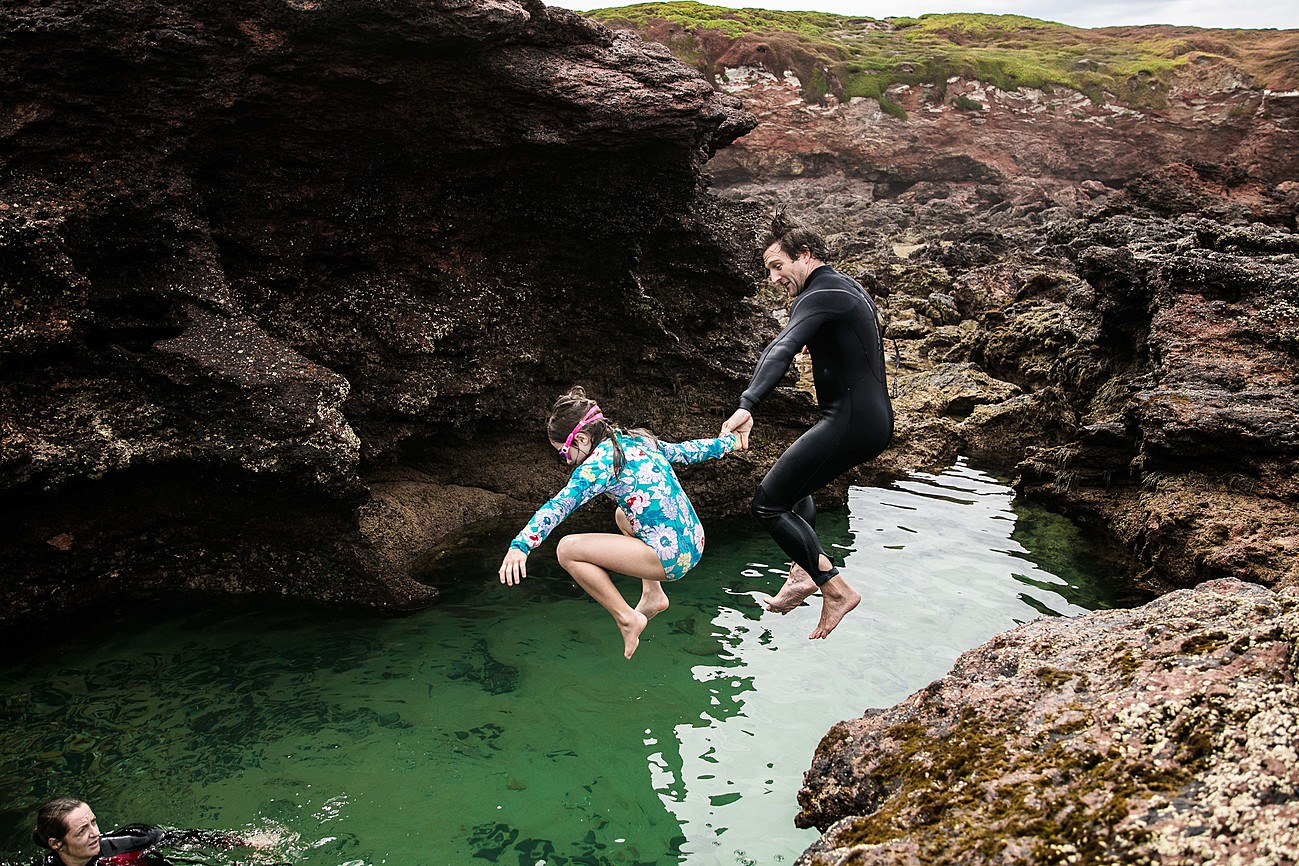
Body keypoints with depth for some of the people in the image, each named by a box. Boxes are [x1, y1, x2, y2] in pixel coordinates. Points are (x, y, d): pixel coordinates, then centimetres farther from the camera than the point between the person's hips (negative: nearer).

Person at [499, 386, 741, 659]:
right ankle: (654, 595, 28)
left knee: (568, 549, -11)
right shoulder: (641, 441, 12)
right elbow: (689, 450, 26)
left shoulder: (600, 461, -12)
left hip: (670, 558, -10)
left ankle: (626, 618, -1)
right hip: (694, 546, 10)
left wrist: (521, 545, -37)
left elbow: (561, 504, -26)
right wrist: (728, 441, 45)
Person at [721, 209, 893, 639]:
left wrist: (746, 406, -48)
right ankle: (803, 572, 25)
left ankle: (836, 588, -4)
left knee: (769, 503, -8)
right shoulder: (848, 287, 16)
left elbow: (781, 351, -35)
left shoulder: (819, 297, -16)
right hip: (874, 420, 11)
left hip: (850, 421, -11)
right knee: (796, 481, 31)